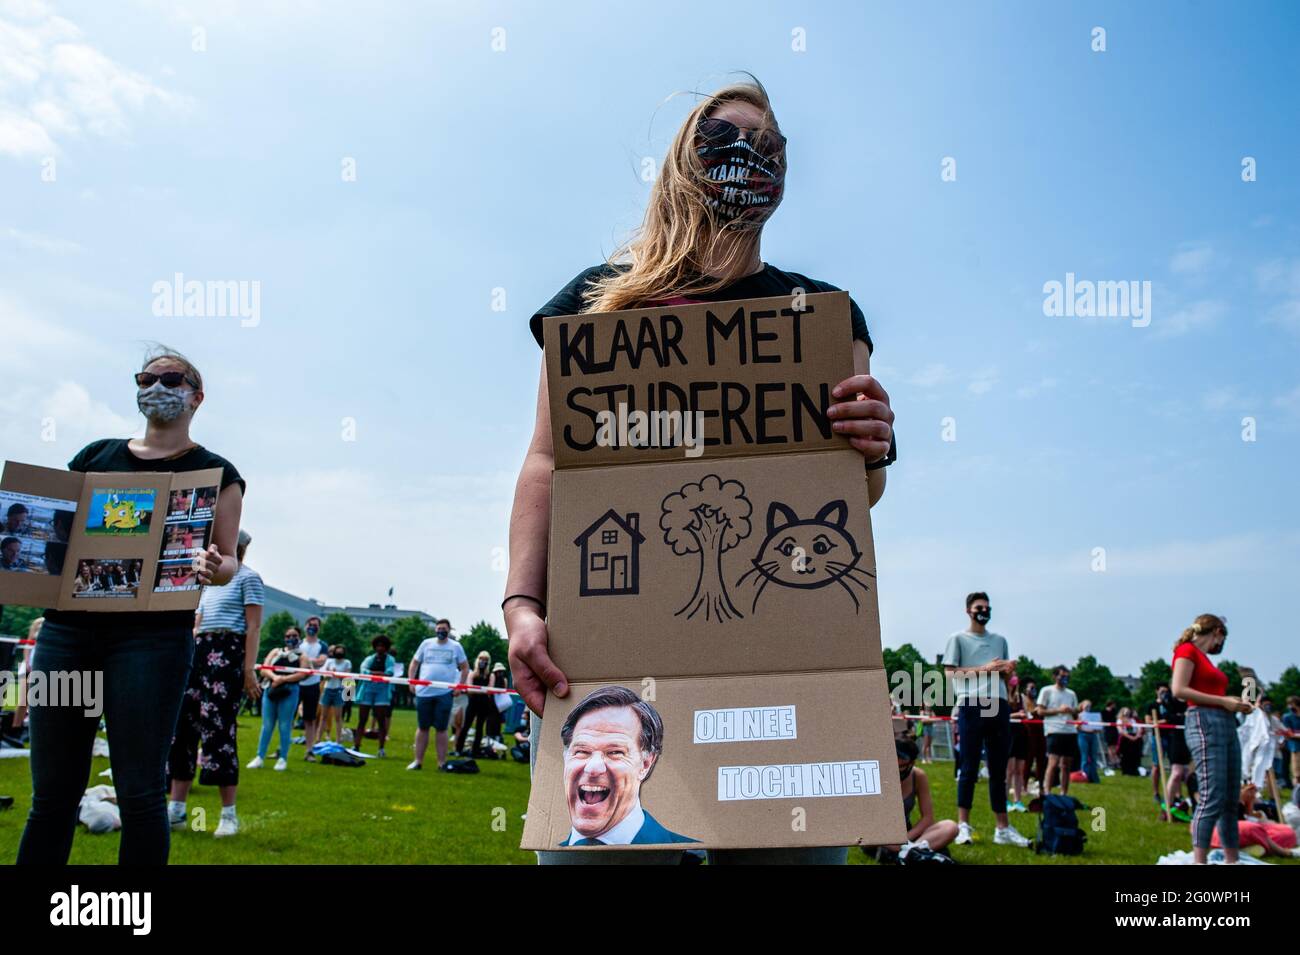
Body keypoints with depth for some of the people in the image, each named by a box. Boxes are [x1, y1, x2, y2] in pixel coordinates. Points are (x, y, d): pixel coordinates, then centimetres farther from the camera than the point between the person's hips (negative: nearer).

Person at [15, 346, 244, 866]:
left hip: (152, 633, -3)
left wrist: (215, 568, -21)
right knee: (52, 794, 7)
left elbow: (228, 560, 2)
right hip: (67, 624, 4)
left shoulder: (215, 472, 6)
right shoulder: (96, 454, 17)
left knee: (139, 793, -2)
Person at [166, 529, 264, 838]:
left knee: (218, 728, -8)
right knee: (182, 724, 4)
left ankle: (229, 815, 1)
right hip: (199, 652, 8)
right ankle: (176, 809, 11)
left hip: (228, 654, -8)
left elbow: (254, 627, -7)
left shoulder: (248, 578, -2)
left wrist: (249, 670, -14)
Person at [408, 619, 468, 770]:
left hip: (444, 693, -2)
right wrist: (411, 681, 2)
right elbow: (415, 662, 14)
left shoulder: (456, 646, 4)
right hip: (424, 692, 2)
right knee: (422, 727, 8)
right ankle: (418, 761, 15)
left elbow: (465, 667, 9)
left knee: (441, 729, 2)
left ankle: (442, 762, 7)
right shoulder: (426, 644, 7)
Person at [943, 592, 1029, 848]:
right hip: (971, 705, -5)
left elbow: (1006, 678, 22)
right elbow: (951, 672, -4)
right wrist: (983, 669, -11)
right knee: (970, 767, -4)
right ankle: (963, 825, 2)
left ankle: (1002, 829, 12)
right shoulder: (958, 639, 5)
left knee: (999, 769, 8)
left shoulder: (999, 640, 20)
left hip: (999, 705, 5)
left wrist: (1008, 670, -1)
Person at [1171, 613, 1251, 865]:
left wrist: (1235, 704, 12)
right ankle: (1199, 860, -13)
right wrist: (1222, 701, -12)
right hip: (1205, 723, -9)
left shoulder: (1205, 658, 22)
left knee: (1230, 800, 10)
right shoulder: (1187, 650, -3)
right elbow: (1179, 690, -13)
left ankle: (1231, 860, 16)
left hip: (1226, 725, 9)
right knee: (1212, 798, -14)